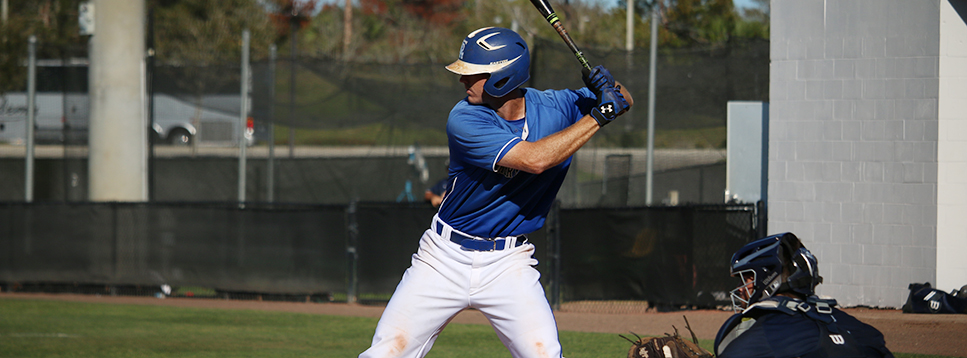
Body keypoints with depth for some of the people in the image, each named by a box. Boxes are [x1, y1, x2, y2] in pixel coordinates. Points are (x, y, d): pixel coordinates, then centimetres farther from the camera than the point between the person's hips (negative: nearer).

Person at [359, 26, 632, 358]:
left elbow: (624, 103, 9)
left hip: (508, 266, 2)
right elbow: (534, 159, -29)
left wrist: (610, 88, -16)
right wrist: (597, 116, -25)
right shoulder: (465, 120, -19)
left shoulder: (552, 107, -5)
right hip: (446, 257, -2)